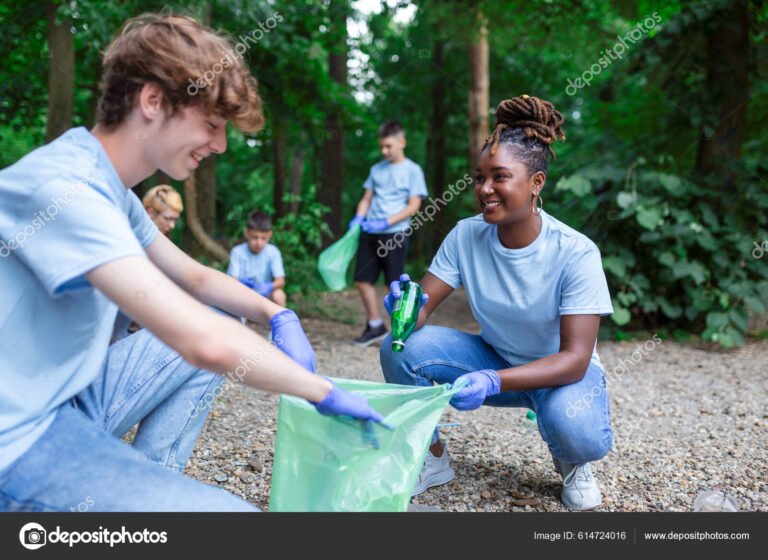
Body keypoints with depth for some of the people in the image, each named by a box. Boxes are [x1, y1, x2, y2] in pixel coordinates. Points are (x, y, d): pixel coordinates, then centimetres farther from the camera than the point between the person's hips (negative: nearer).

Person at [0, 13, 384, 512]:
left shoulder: (111, 190, 6)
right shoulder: (62, 187, -24)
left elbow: (195, 277, 18)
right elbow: (205, 343, -33)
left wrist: (278, 316, 0)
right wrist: (324, 392, -19)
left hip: (74, 394, 10)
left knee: (222, 329, 13)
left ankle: (140, 486, 8)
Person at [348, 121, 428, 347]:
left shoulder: (412, 170, -2)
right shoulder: (377, 169, 13)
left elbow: (414, 206, -8)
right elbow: (367, 198, 16)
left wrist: (386, 222, -18)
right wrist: (359, 217, -5)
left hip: (394, 235, -5)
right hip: (370, 234, 5)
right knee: (363, 280, 5)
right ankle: (375, 326, 20)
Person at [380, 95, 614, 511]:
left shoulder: (576, 253, -24)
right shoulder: (466, 235, -14)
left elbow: (575, 358, -28)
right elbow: (421, 311, -13)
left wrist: (494, 381, -44)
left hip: (563, 371, -3)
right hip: (494, 359, 3)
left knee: (577, 433, -37)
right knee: (400, 347, -22)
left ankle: (572, 464, 4)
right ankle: (432, 460, 3)